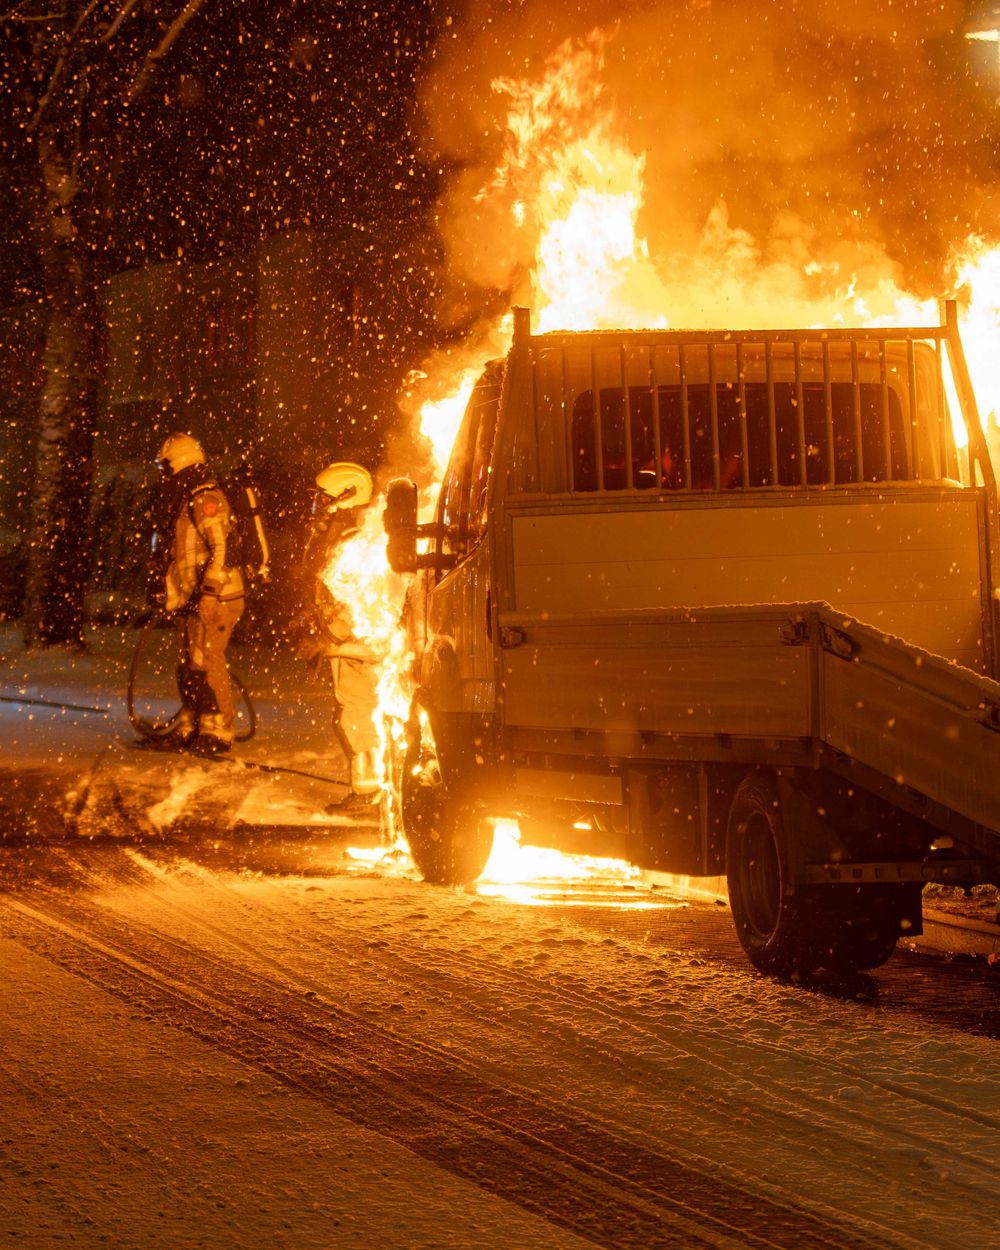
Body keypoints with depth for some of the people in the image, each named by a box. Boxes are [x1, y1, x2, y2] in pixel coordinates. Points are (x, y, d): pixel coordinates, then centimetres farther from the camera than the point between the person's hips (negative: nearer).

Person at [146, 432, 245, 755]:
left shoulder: (206, 500, -12)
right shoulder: (188, 502, 21)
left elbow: (220, 549, -21)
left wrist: (207, 590, -25)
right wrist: (169, 592, 32)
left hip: (213, 599, -11)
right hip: (193, 602, 11)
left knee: (206, 663, -12)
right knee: (188, 666, 13)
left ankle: (218, 731, -11)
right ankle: (190, 729, 19)